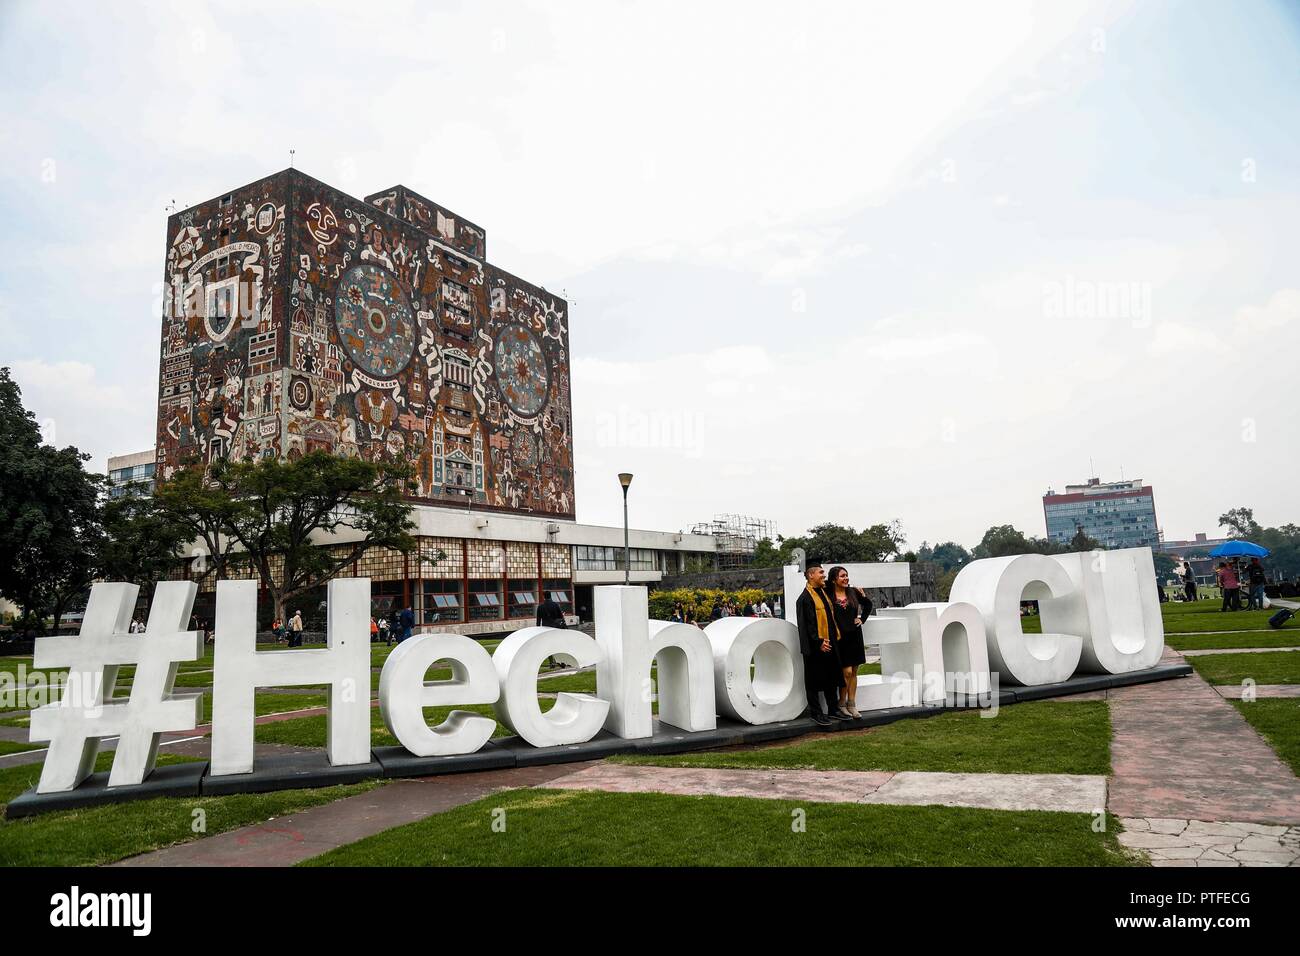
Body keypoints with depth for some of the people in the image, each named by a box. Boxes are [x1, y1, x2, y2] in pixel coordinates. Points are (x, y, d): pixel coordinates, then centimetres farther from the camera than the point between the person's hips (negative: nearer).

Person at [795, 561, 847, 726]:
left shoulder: (823, 592, 14)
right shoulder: (805, 598, -14)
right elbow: (807, 624, -18)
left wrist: (836, 637, 15)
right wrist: (819, 642, -21)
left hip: (830, 644, 9)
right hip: (815, 647, -9)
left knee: (832, 679, 15)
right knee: (815, 680, 1)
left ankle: (833, 710, 25)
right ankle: (816, 713, 9)